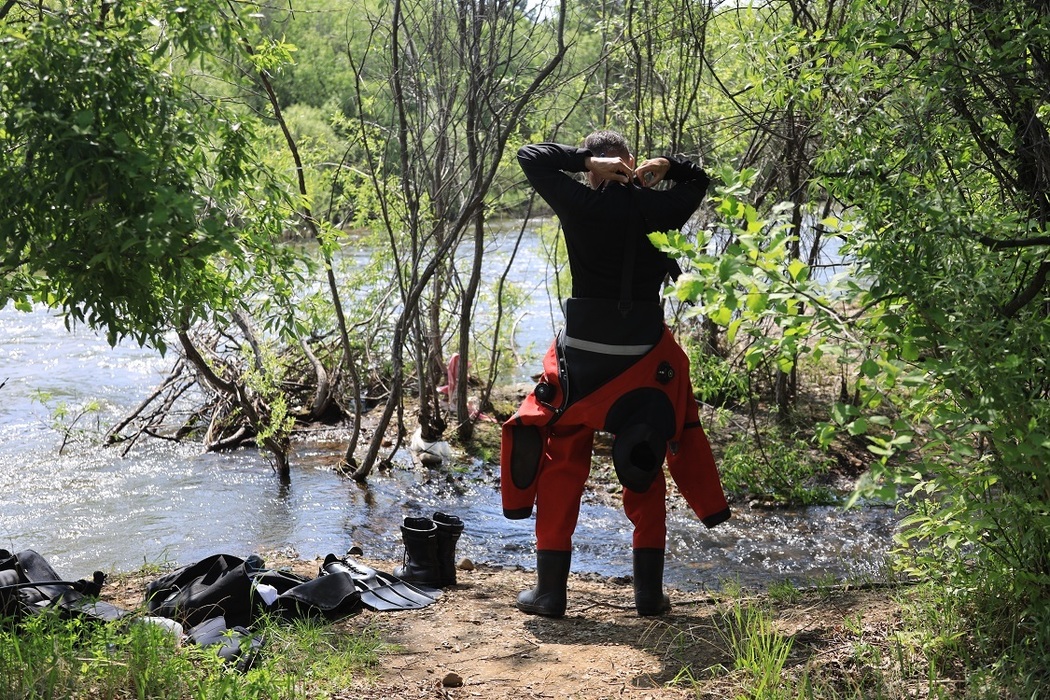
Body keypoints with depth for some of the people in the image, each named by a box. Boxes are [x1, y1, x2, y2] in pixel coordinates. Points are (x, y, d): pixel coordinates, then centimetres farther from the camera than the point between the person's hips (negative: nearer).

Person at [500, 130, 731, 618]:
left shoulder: (579, 204, -6)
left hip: (582, 347, -1)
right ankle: (649, 591, 14)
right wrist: (666, 166, 3)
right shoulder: (654, 207, -1)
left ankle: (550, 589, 9)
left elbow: (529, 156, 6)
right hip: (646, 352, 2)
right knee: (646, 467, 13)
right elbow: (698, 181, 20)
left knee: (563, 463, 8)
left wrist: (585, 160, -2)